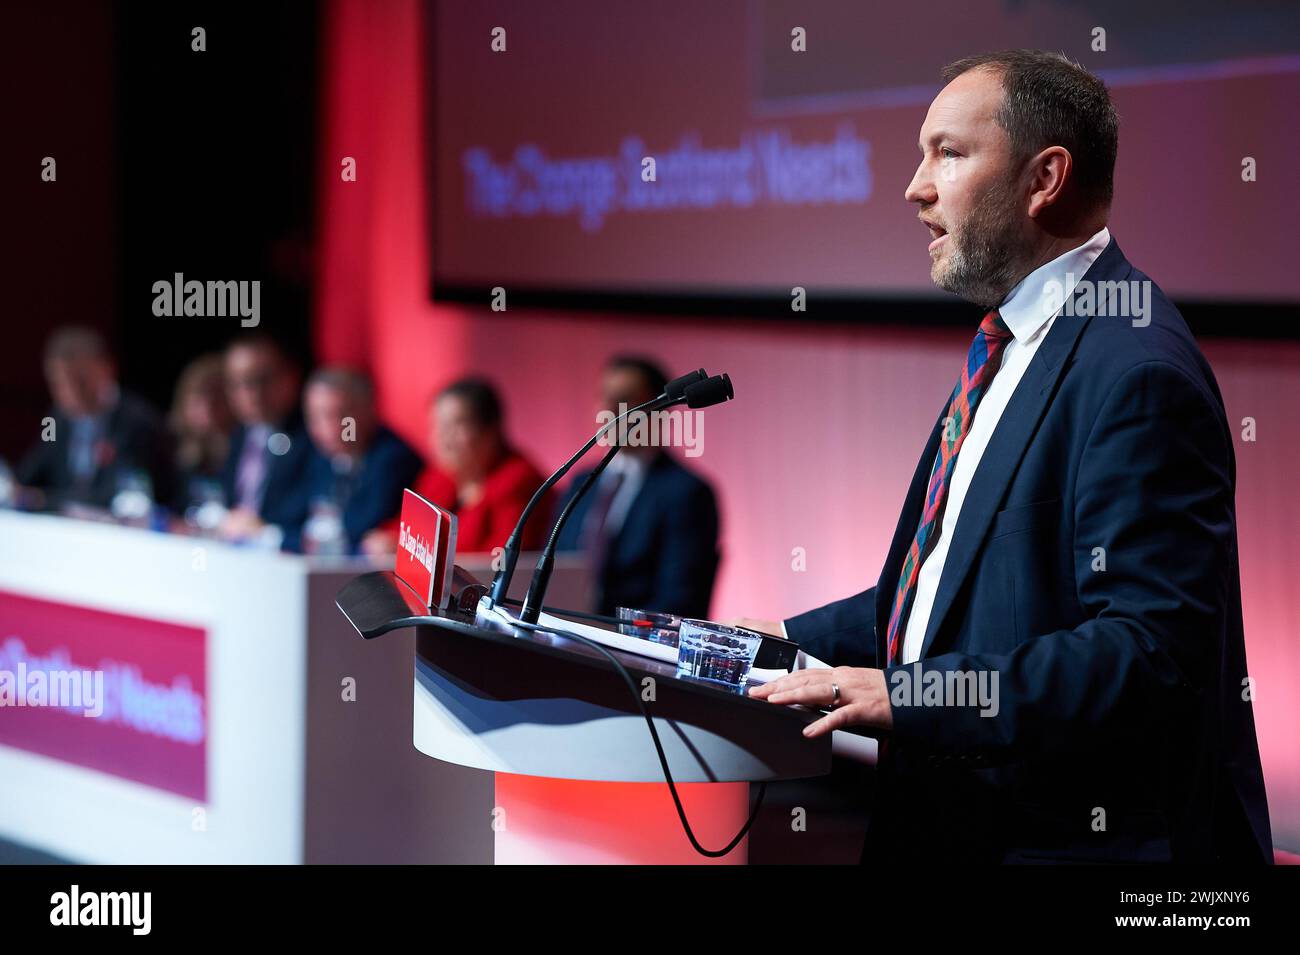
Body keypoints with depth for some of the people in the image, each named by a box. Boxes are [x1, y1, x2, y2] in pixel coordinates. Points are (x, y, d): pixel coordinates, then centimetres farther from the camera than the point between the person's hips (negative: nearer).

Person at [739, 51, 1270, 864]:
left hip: (1066, 835, -9)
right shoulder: (1009, 348, 13)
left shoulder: (1137, 372, -20)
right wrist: (794, 641, 14)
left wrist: (910, 695, -26)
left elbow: (1152, 648, -25)